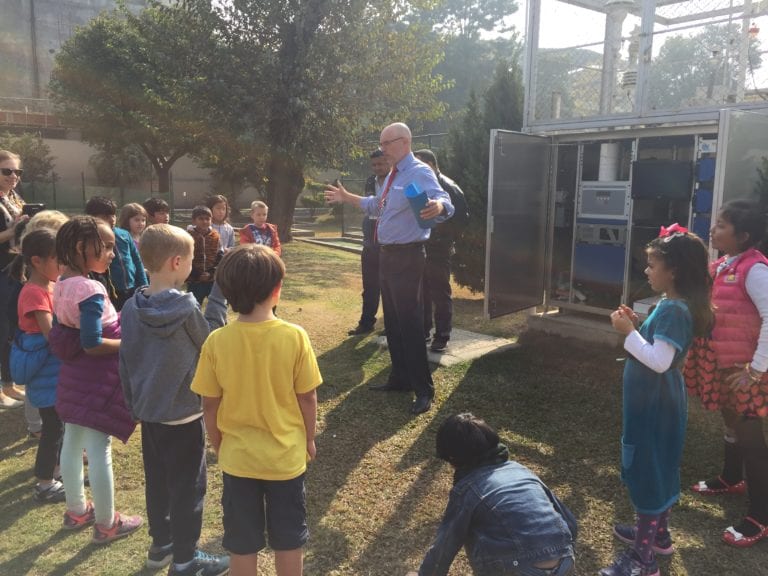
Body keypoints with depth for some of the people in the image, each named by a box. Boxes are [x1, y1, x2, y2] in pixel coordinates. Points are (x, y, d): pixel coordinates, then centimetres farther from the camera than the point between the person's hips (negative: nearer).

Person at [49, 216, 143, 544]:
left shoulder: (62, 284, 4)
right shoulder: (91, 289, -24)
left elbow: (61, 332, 13)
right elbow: (93, 344, -27)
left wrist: (116, 324, 13)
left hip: (74, 375, 9)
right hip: (96, 379, -9)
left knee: (73, 444, 20)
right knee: (99, 450, 3)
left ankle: (76, 511, 38)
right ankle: (106, 524, 17)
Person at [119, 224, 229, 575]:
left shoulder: (130, 308, -3)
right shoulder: (186, 307, -20)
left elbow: (125, 363, 4)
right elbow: (206, 349, -7)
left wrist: (133, 405, 15)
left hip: (147, 412, 6)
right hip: (183, 413, -6)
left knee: (157, 481, 20)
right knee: (187, 487, 7)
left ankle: (160, 545, 36)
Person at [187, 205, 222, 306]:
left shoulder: (215, 235, 3)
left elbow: (219, 257, 3)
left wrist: (211, 273, -9)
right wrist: (196, 274, -13)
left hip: (213, 280, 3)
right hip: (194, 282, -3)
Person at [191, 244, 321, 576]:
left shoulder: (216, 342, -15)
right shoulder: (295, 337, -18)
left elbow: (210, 405, -6)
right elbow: (307, 398, -9)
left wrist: (217, 444, 12)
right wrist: (309, 439, 8)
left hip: (238, 457, 1)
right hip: (287, 455, 0)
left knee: (242, 543, 20)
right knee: (288, 540, 20)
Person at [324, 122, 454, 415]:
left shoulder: (420, 172, -15)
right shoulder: (392, 176, 15)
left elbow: (443, 200, -33)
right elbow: (376, 206, 32)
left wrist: (437, 206, -56)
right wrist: (347, 197, 33)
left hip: (407, 257, -10)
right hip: (387, 255, 10)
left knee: (410, 322, -6)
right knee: (392, 320, 17)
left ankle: (423, 390, 6)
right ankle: (399, 378, 32)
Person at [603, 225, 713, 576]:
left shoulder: (673, 310, -24)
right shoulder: (672, 305, 8)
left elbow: (660, 361, -29)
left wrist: (628, 332, -24)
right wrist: (636, 326, 3)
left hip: (655, 406, -10)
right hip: (657, 404, 10)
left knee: (647, 473, -1)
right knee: (658, 469, 22)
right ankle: (657, 533, 39)